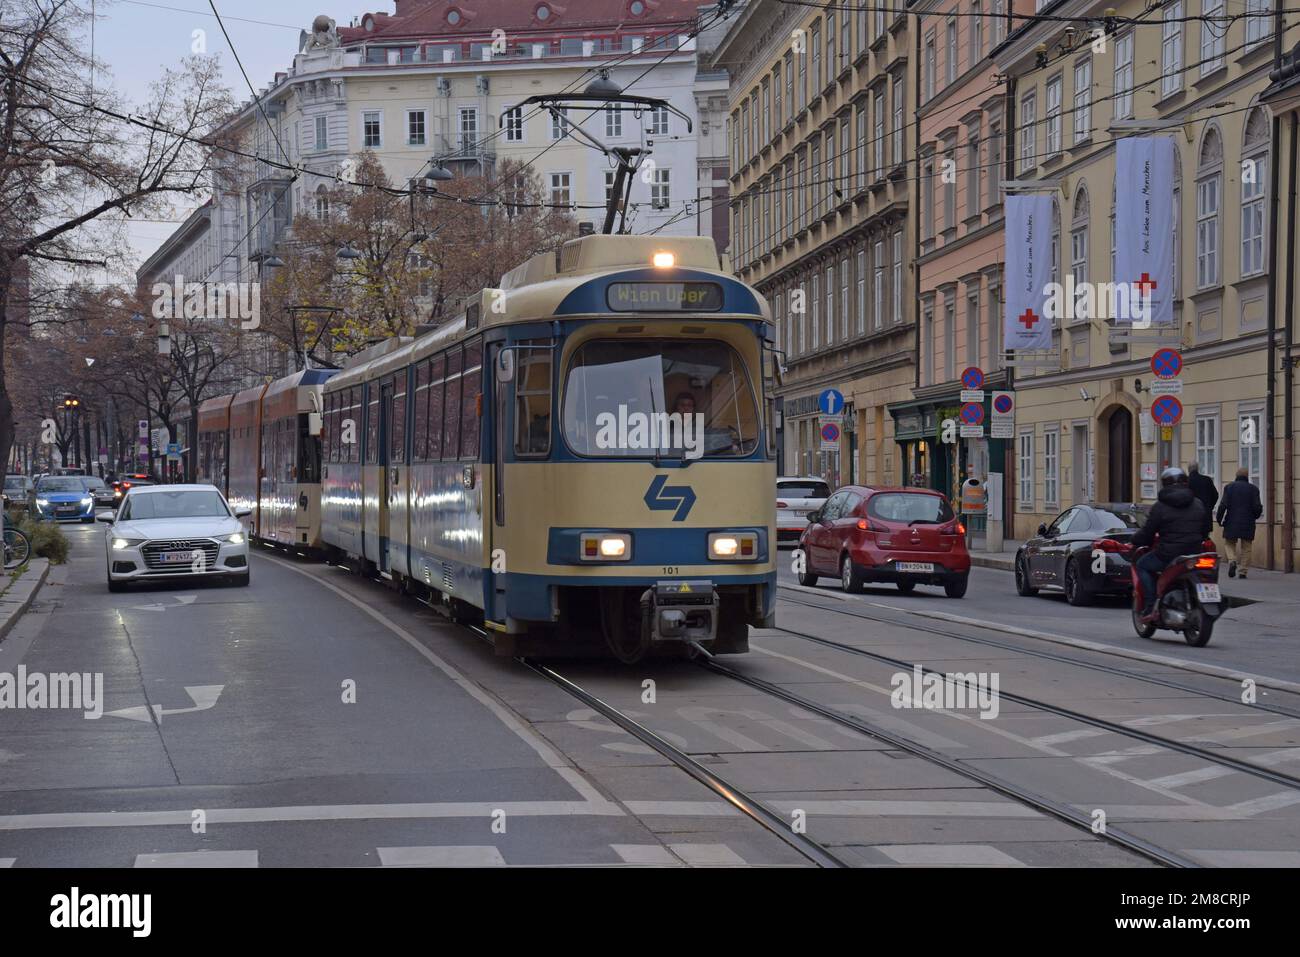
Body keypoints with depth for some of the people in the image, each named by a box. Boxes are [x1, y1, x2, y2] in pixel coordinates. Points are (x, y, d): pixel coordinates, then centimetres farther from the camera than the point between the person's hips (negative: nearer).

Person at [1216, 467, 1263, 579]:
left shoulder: (1229, 487, -1)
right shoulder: (1253, 488, 0)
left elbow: (1223, 505, -8)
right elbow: (1257, 507, -5)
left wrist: (1219, 519, 3)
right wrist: (1255, 516, 15)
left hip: (1232, 523, 0)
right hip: (1248, 524, 0)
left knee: (1230, 544, 13)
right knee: (1246, 547, 8)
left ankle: (1232, 561, -13)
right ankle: (1243, 571, 4)